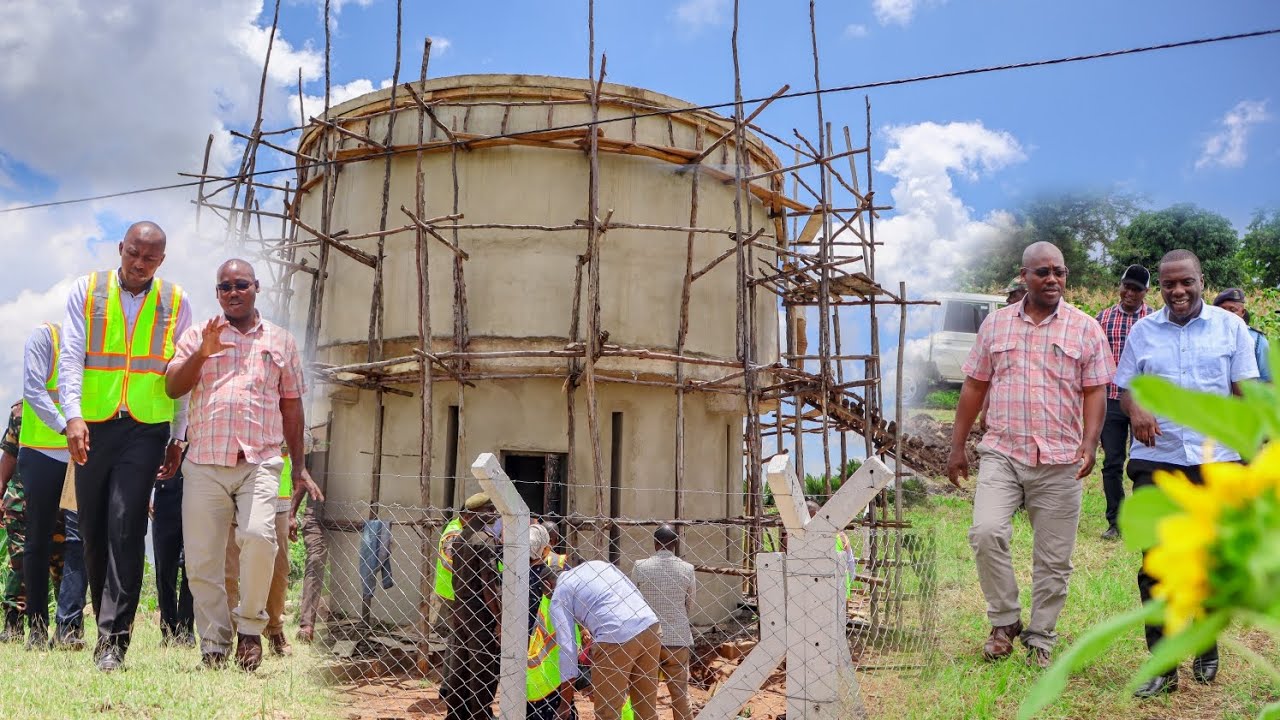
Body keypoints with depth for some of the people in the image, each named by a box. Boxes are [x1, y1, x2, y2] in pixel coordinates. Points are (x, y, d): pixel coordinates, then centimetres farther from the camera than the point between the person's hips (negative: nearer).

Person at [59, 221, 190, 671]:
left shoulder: (176, 303, 6)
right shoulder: (87, 291, 6)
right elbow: (71, 357, -3)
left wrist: (178, 438, 6)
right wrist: (73, 415, -17)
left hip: (146, 430, -2)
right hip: (92, 427, 2)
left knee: (126, 527, -13)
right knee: (93, 530, 7)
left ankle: (113, 639, -12)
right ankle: (108, 624, 23)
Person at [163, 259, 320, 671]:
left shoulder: (281, 341, 16)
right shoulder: (198, 336, 15)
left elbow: (292, 406, 17)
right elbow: (172, 388, 3)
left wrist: (299, 465, 13)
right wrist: (202, 354, -13)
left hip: (260, 462, -1)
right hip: (205, 463, 1)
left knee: (258, 536, -22)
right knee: (202, 559, -1)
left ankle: (250, 625, -3)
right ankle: (213, 644, 12)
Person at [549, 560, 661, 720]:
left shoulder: (559, 596, 9)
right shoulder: (597, 564, 27)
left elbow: (566, 645, 2)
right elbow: (637, 594, 23)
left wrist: (565, 702, 6)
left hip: (616, 638, -7)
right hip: (650, 626, 7)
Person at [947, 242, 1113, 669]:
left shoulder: (1085, 329, 4)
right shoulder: (995, 324, 8)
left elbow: (1095, 393, 2)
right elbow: (974, 387, 10)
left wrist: (1089, 445, -13)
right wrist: (957, 446, 9)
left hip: (1059, 461, 0)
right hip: (1001, 454, 1)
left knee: (1053, 560, 5)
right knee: (986, 532, -18)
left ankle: (1040, 641, 23)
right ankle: (1004, 621, 4)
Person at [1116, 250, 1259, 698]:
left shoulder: (1230, 326, 3)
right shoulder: (1143, 331, 7)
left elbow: (1245, 391, 4)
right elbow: (1125, 387, 10)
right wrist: (1134, 411, -13)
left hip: (1216, 461, 0)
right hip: (1156, 460, 1)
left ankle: (1206, 648, 34)